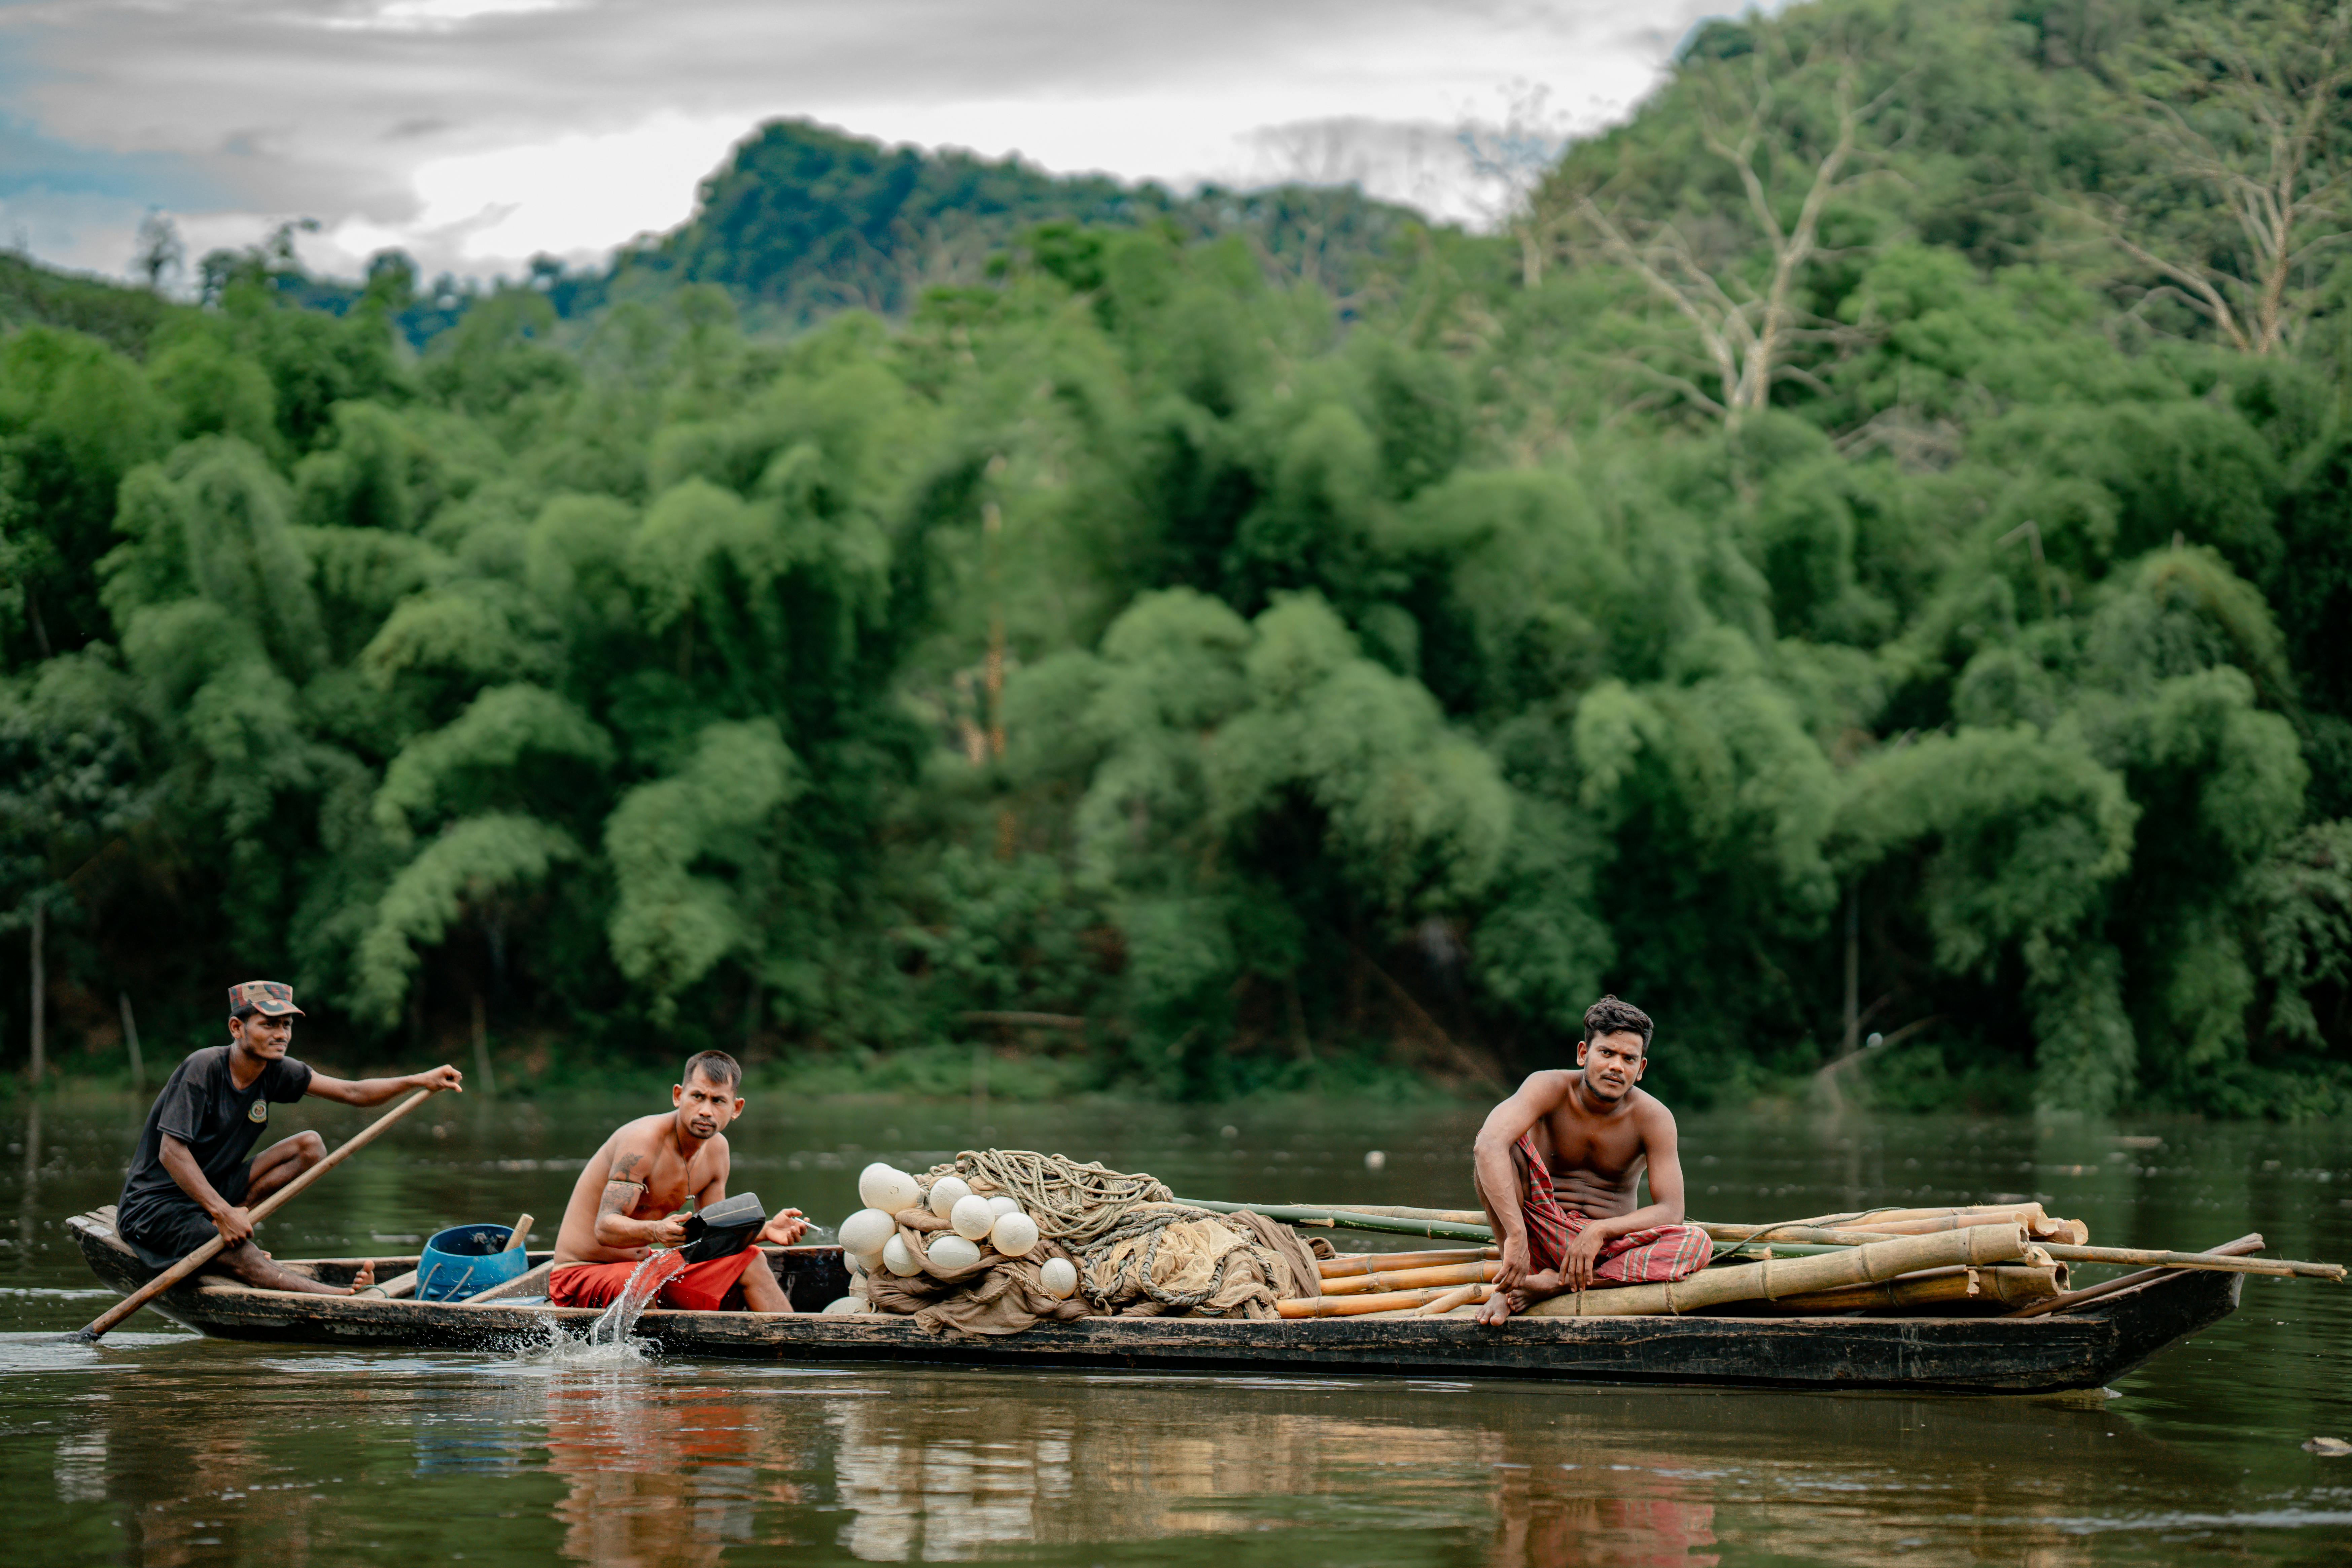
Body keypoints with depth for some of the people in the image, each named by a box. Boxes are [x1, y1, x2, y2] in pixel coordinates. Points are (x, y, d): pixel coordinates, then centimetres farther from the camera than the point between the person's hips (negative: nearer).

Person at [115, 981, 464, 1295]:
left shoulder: (275, 1072, 0)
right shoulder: (203, 1069, -21)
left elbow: (352, 1092, -3)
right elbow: (171, 1153, -26)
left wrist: (419, 1081, -18)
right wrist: (223, 1213, -32)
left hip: (211, 1190, 8)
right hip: (154, 1206, -8)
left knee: (311, 1147, -2)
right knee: (247, 1261, -32)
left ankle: (239, 1213, -13)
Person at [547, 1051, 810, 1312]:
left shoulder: (716, 1148, 3)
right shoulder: (643, 1139, -22)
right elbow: (605, 1227, -30)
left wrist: (765, 1231, -10)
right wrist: (656, 1231, -50)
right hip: (583, 1273, -8)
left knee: (751, 1264, -1)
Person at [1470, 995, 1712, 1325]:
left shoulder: (1654, 1118, -9)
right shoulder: (1550, 1088, -14)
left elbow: (1670, 1212, -13)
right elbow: (1488, 1146, -33)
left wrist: (1600, 1230, -31)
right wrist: (1516, 1237, -45)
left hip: (1610, 1248, 1)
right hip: (1543, 1233, -1)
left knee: (1697, 1243, -29)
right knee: (1497, 1137, -25)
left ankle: (1552, 1285, -29)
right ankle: (1507, 1282, -25)